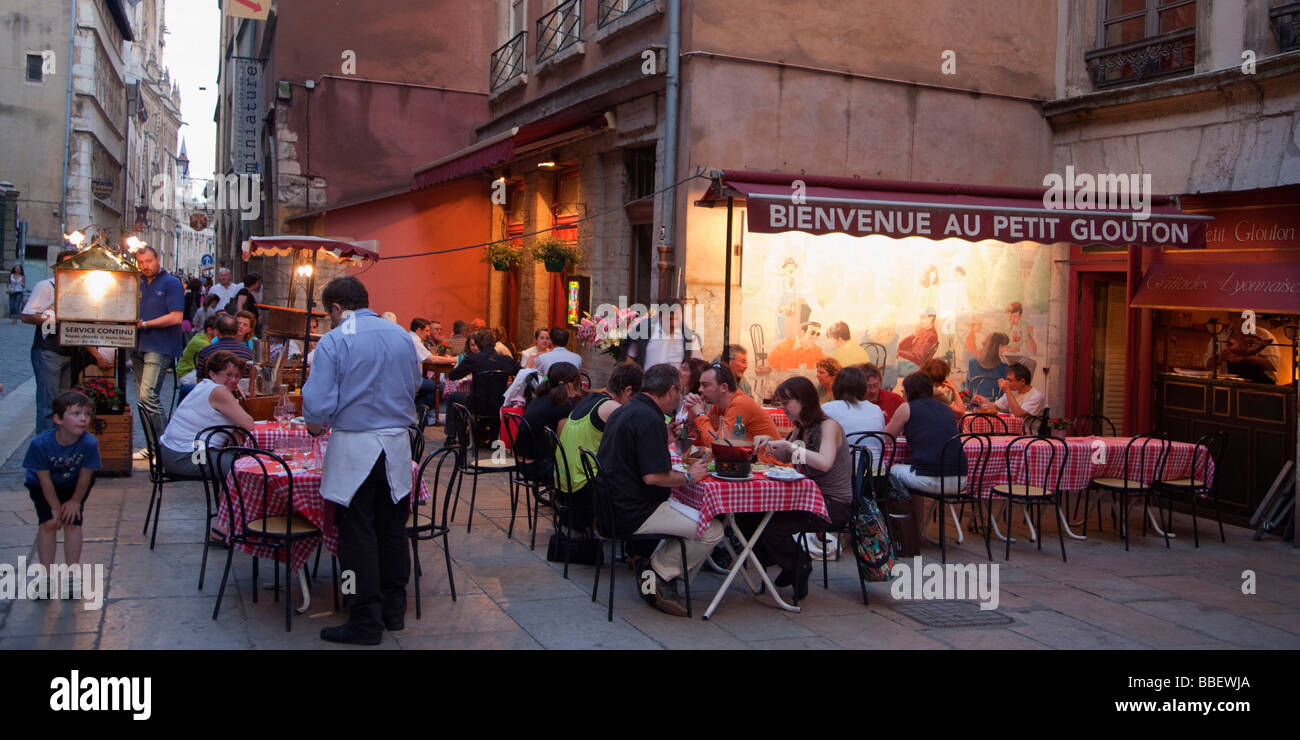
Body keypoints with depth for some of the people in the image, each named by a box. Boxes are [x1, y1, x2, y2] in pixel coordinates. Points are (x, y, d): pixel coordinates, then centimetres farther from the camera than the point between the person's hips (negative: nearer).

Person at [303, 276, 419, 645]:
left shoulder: (334, 341, -10)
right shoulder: (401, 335, 7)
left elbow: (318, 404, -14)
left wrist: (315, 425, 6)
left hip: (354, 448, -5)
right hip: (397, 446, 5)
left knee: (358, 535, 3)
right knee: (393, 529, 15)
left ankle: (366, 621, 8)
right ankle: (393, 608, 25)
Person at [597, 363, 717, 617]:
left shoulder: (623, 411, 12)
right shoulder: (649, 419, -19)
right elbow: (653, 476, -25)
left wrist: (666, 438, 26)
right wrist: (689, 476, -9)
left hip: (614, 507, 10)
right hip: (633, 514, -10)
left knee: (690, 510, 25)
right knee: (713, 530, -12)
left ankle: (654, 568, 12)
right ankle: (659, 574, 0)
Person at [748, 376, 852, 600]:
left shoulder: (828, 426, -14)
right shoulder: (801, 428, 12)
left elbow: (825, 462, -32)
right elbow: (786, 457, 29)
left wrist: (788, 445, -30)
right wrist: (770, 442, 8)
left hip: (833, 504, -9)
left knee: (773, 527, -27)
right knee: (747, 517, -6)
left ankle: (799, 567, 3)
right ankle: (788, 564, 14)